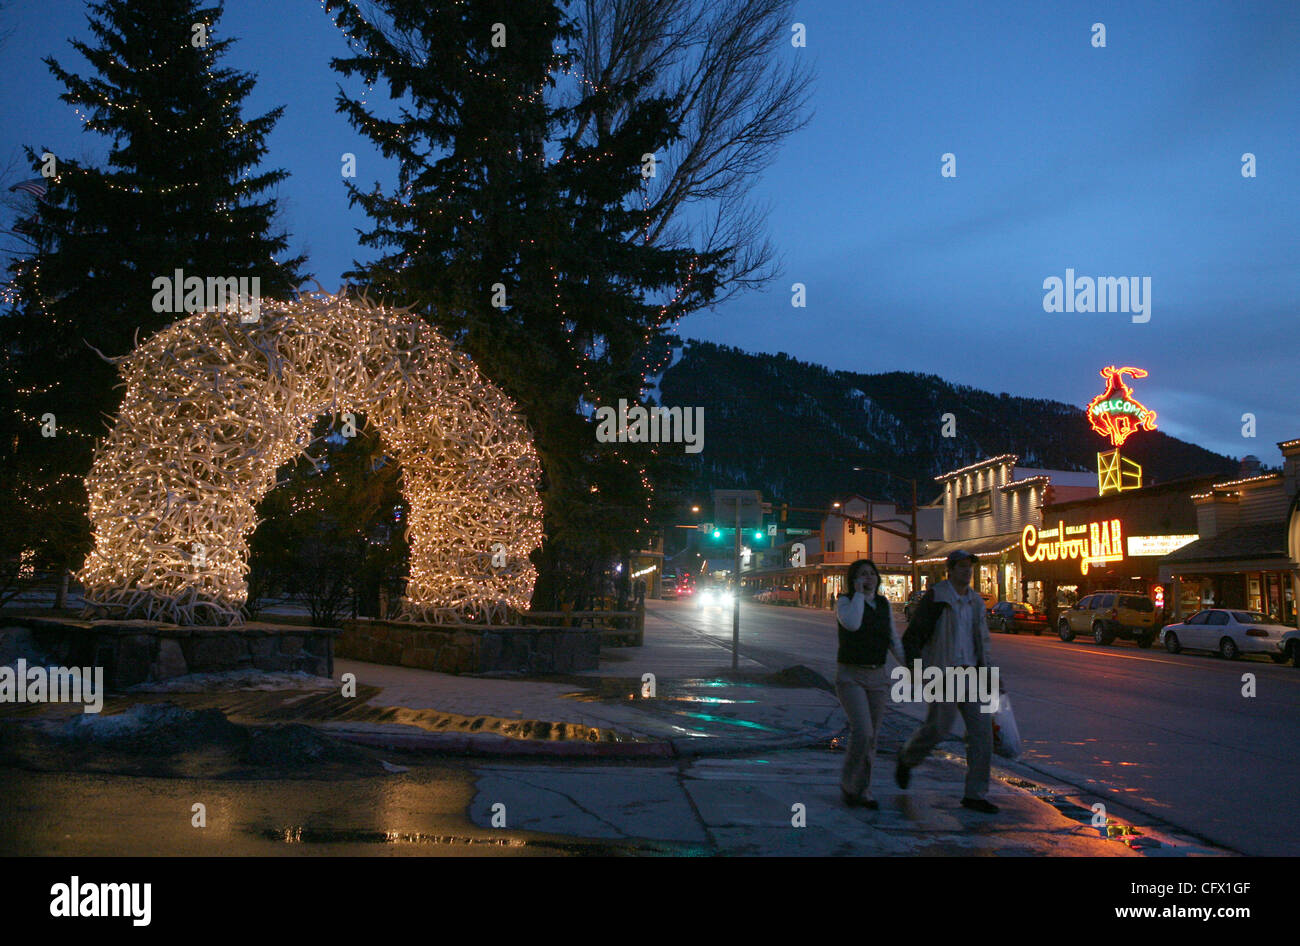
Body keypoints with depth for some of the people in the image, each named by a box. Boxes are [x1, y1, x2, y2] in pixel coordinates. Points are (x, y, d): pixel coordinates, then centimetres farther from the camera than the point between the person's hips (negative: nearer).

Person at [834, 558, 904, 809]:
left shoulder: (883, 604, 7)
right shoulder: (844, 602, -9)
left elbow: (894, 642, 10)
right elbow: (852, 624, -31)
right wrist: (859, 592, -19)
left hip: (877, 677, 5)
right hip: (849, 676, -5)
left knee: (870, 737, 6)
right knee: (862, 732, -18)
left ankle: (862, 791, 17)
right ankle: (847, 783, 3)